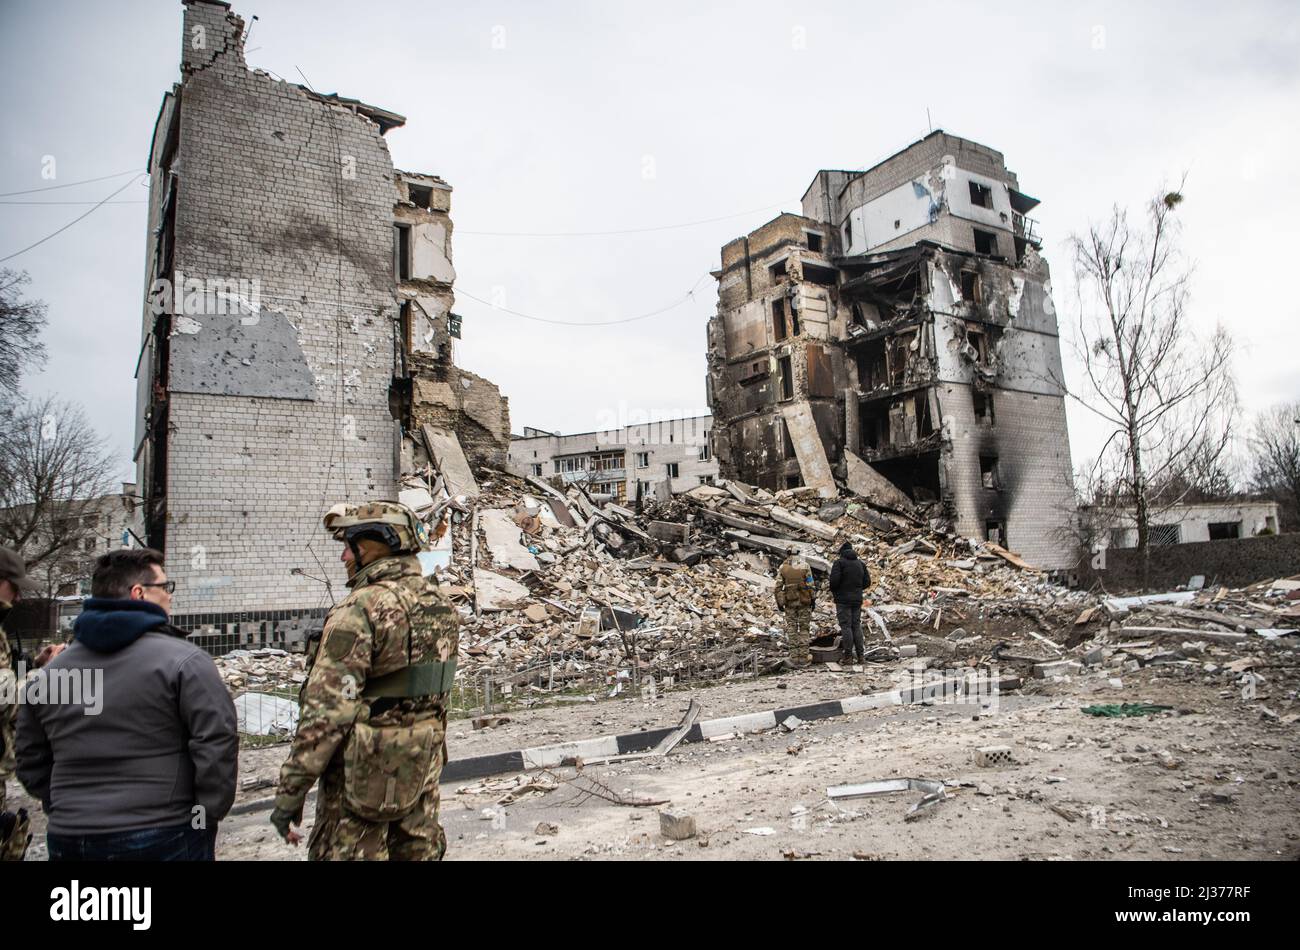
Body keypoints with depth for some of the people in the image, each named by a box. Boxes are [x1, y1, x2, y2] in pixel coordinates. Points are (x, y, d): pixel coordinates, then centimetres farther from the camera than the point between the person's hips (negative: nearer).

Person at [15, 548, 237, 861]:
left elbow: (32, 765, 13)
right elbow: (216, 747, -16)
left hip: (70, 840, 5)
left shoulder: (49, 673, 5)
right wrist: (207, 818, -5)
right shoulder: (184, 661, -12)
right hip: (167, 839, -4)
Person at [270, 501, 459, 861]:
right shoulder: (439, 604, 5)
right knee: (419, 849, 17)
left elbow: (327, 709, -22)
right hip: (425, 762, 7)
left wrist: (289, 791, -15)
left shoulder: (361, 609, -19)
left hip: (366, 768, -7)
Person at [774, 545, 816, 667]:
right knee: (804, 628, 7)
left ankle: (794, 658, 6)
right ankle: (804, 658, 4)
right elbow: (810, 585, -6)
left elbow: (778, 586, -2)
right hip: (804, 600, -1)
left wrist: (779, 602, 5)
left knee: (791, 628, 7)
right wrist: (812, 600, 1)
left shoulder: (782, 567, 1)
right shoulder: (804, 565, -3)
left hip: (789, 601, 1)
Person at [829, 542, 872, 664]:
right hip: (857, 599, 5)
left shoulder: (839, 562, -6)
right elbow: (867, 582, 7)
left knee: (846, 626, -4)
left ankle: (848, 656, -4)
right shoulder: (860, 564, 11)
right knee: (856, 626, 11)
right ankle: (860, 655, 9)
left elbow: (834, 580, -18)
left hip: (843, 599, -5)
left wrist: (831, 587, 3)